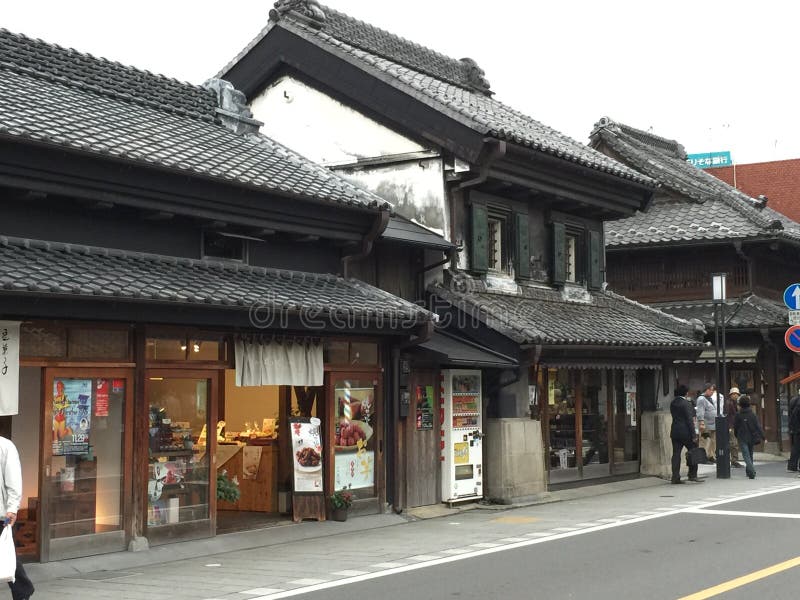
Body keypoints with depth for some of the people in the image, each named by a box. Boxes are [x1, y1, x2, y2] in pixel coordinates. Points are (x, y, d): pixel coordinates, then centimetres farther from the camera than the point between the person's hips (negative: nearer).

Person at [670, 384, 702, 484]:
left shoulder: (672, 403, 9)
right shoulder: (686, 403, -13)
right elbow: (689, 420, -14)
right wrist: (693, 435, -12)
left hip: (675, 432, 7)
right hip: (685, 432, -7)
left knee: (676, 454, 6)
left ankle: (675, 477, 4)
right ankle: (692, 475, 5)